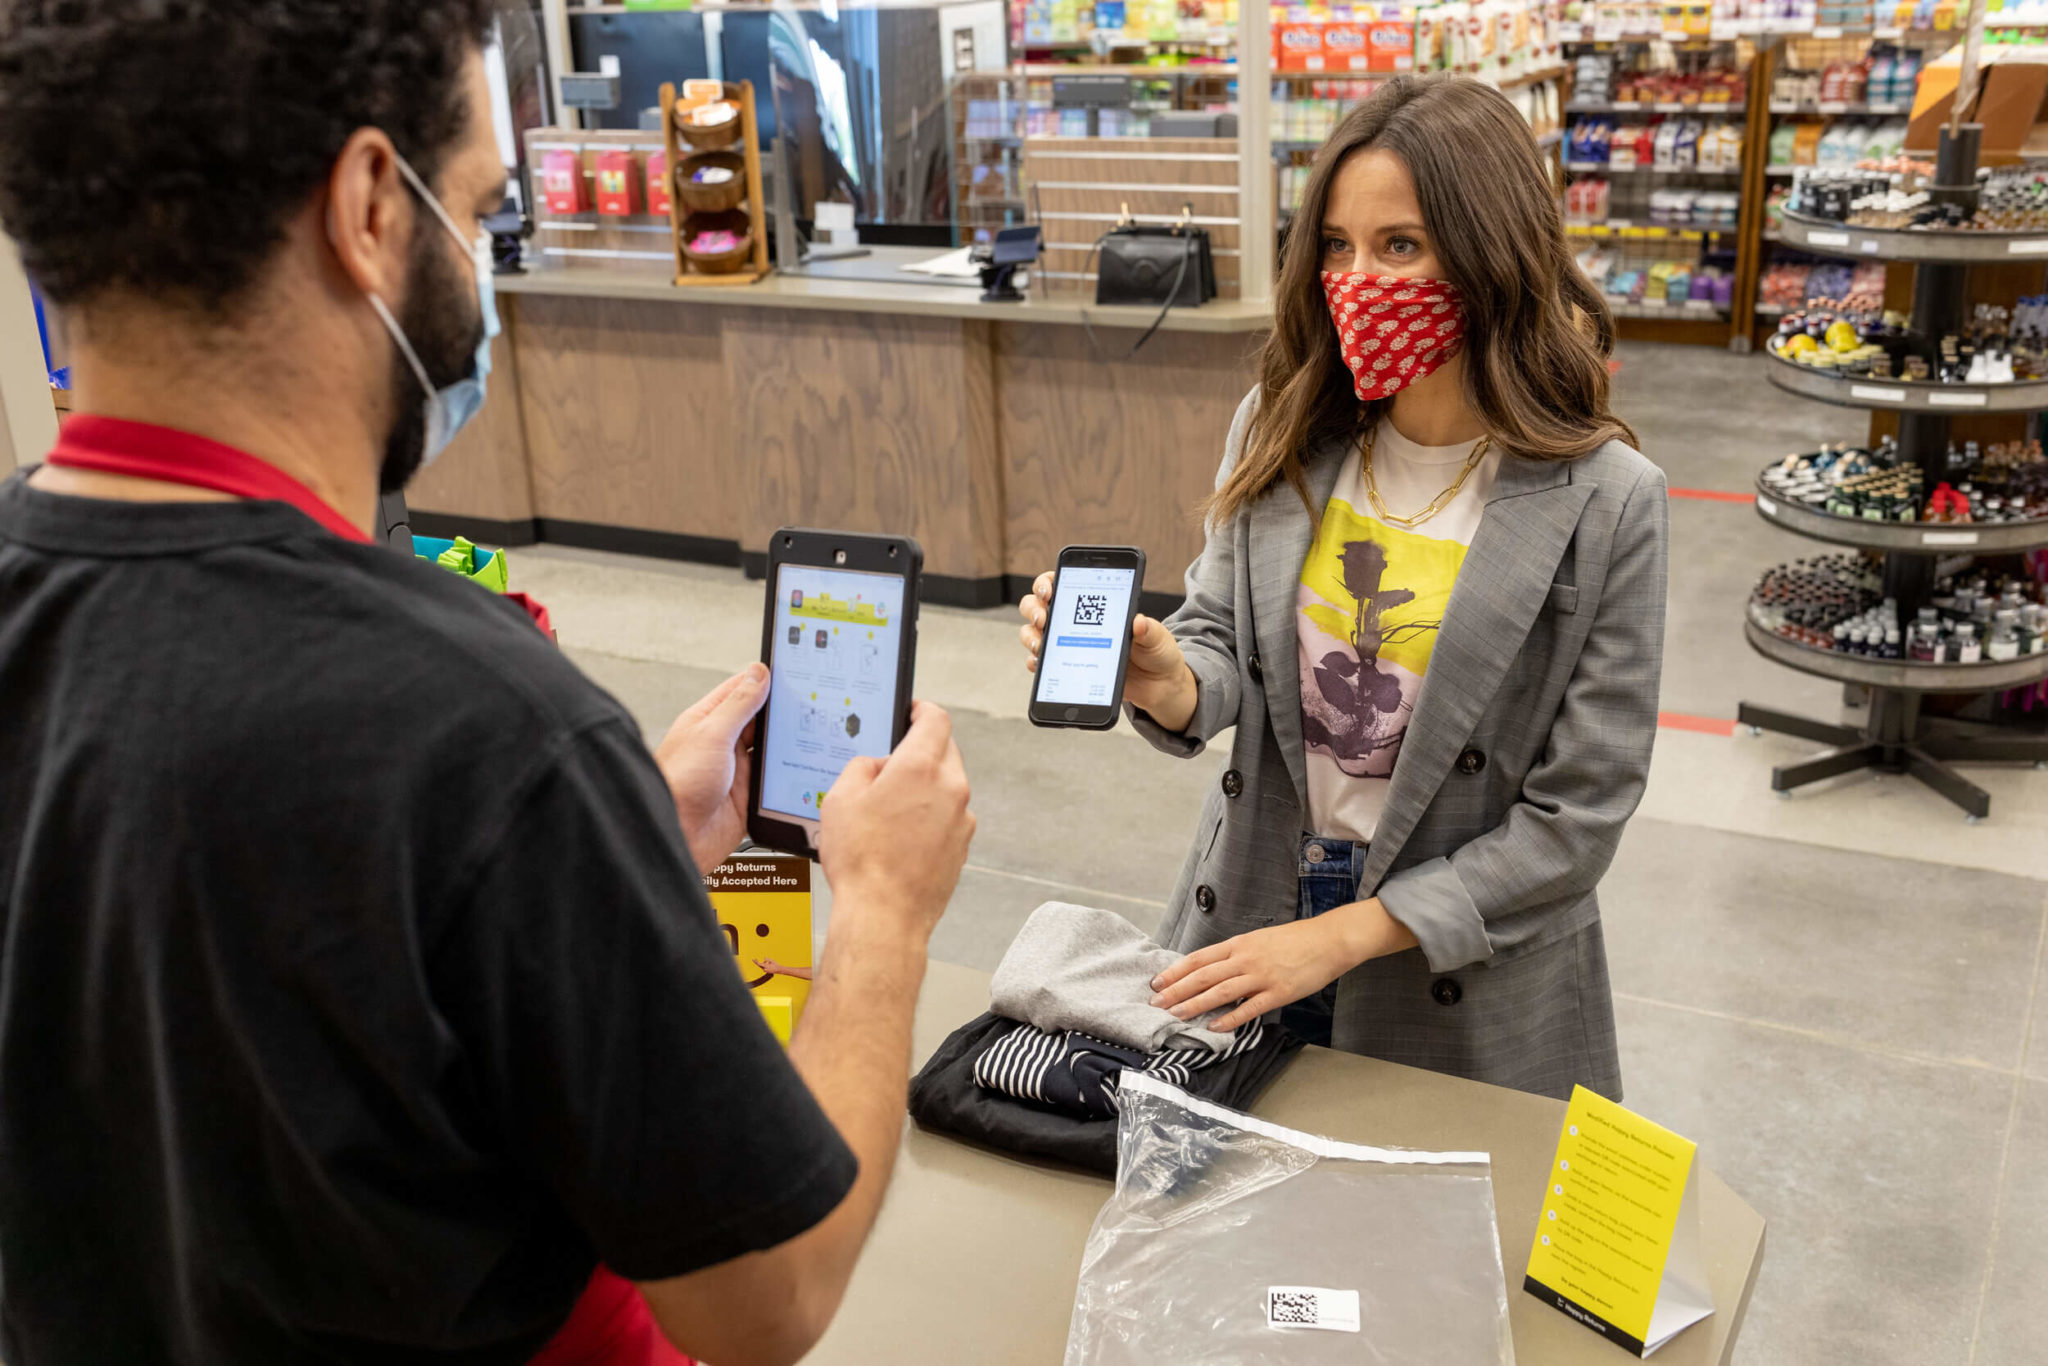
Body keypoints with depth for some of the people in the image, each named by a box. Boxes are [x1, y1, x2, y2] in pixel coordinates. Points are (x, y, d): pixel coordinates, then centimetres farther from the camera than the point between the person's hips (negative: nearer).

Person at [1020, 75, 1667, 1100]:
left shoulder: (1605, 503, -17)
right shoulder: (1281, 431, -5)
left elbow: (1579, 813, -15)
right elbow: (1222, 639, 1)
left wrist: (1342, 936, -19)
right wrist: (1166, 682, -24)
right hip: (1249, 914, 4)